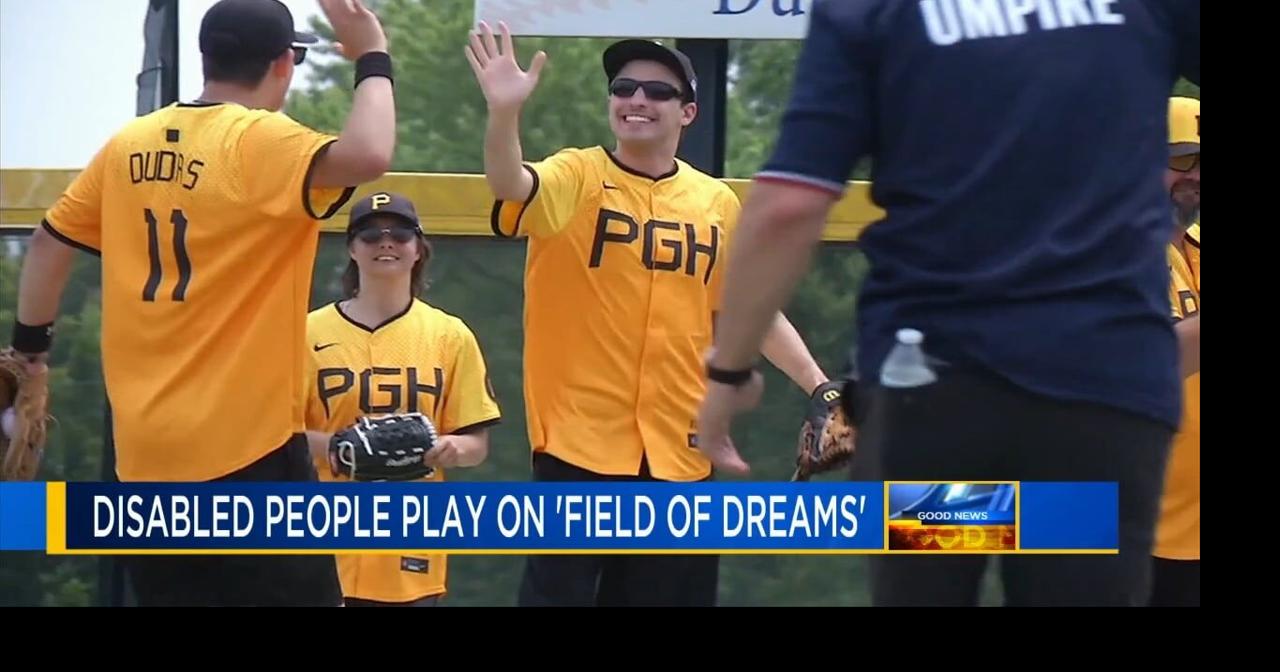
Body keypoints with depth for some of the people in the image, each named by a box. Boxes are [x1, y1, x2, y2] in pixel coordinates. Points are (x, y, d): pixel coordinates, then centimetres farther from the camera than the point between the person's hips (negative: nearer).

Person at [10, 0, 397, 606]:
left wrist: (31, 346, 29)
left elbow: (49, 243, 17)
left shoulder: (129, 145, 10)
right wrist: (372, 58, -13)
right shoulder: (261, 143, -10)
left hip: (143, 453, 7)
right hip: (246, 448, -7)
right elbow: (367, 156, -27)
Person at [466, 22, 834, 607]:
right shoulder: (575, 178, -3)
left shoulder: (717, 203, 7)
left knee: (673, 591, 9)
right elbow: (510, 186, -25)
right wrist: (504, 113, -44)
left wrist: (819, 386, 9)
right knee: (556, 591, -7)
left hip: (679, 448, 4)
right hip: (577, 440, -4)